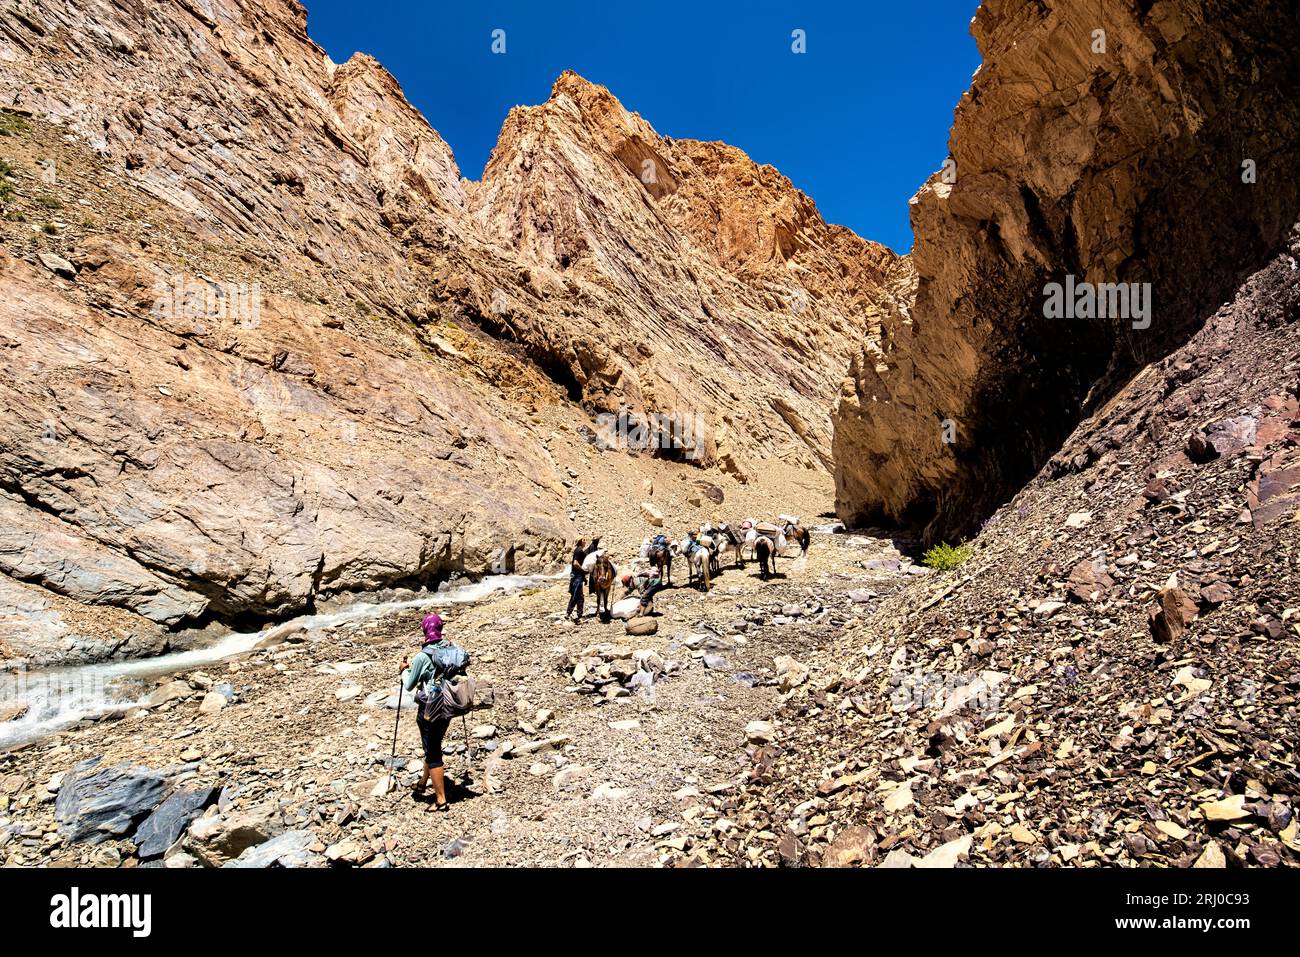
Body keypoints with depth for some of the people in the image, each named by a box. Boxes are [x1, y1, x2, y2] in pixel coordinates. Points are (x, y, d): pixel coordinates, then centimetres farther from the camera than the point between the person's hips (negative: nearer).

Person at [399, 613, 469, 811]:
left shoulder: (423, 656, -18)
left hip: (429, 710, -6)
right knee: (434, 746, 24)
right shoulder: (453, 649, -4)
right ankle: (423, 783, 43)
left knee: (433, 753, 5)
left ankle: (441, 800, 10)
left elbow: (409, 686, -6)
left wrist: (405, 670, 12)